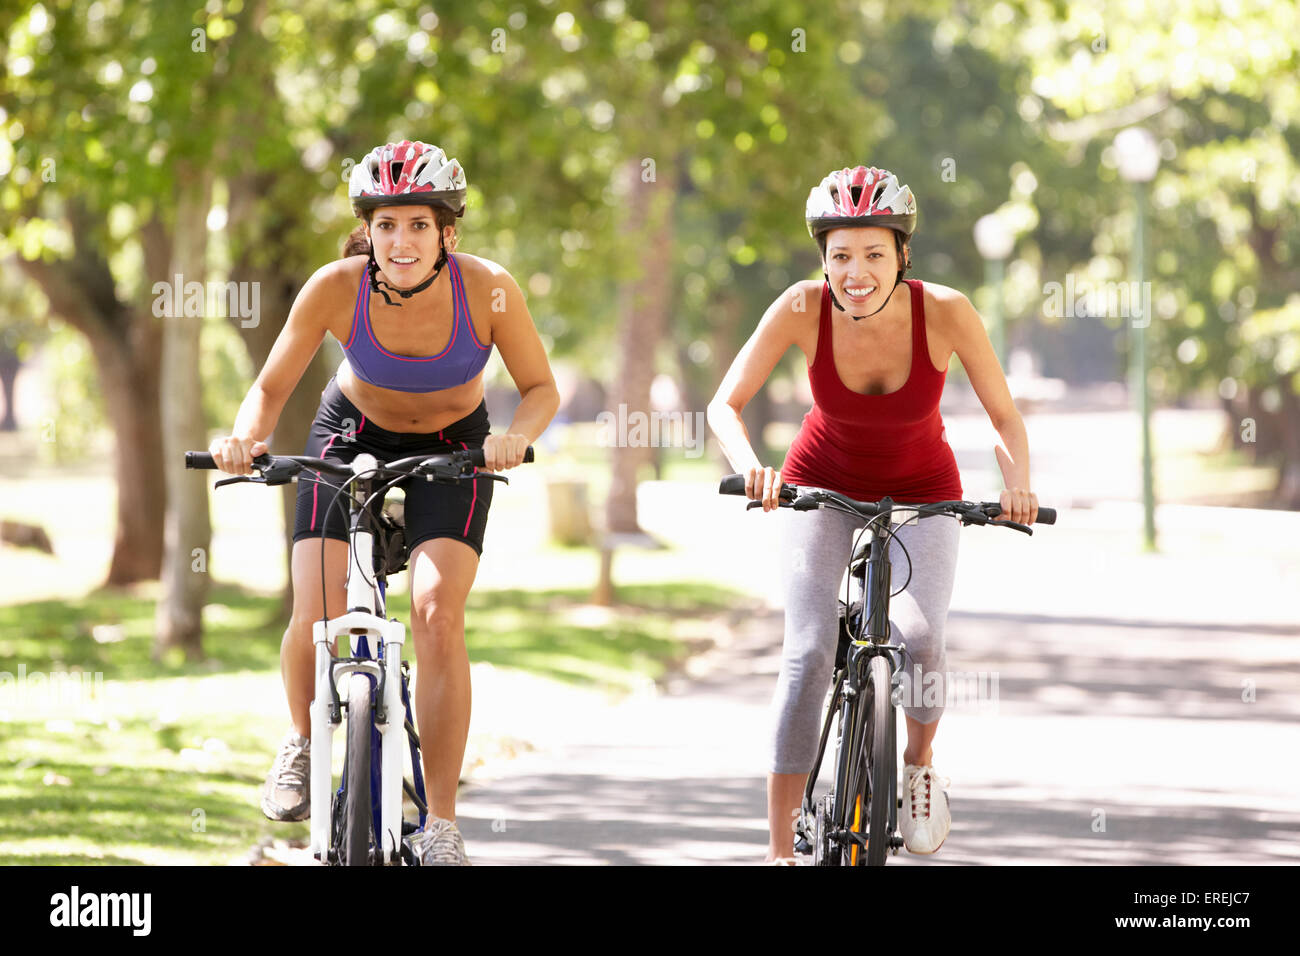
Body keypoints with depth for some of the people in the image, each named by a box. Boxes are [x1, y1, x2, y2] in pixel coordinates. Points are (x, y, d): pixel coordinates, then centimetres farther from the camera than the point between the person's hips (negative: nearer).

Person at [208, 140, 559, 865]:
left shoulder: (488, 289, -27)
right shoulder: (336, 288, -26)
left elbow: (542, 389, -14)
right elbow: (273, 386, -13)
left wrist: (517, 438, -35)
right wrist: (246, 436, -35)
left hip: (453, 449, -1)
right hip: (353, 435, 1)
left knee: (438, 615, -21)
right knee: (317, 618, -16)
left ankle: (442, 826, -13)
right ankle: (306, 741, 19)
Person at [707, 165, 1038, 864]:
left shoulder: (944, 313, -26)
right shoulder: (803, 308, -26)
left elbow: (1005, 418, -16)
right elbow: (725, 405, -21)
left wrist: (1017, 483, -34)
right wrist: (750, 465, -41)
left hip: (922, 489, 0)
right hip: (824, 482, 0)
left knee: (919, 636, -24)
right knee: (809, 653, -18)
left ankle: (920, 761, 9)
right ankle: (780, 849, -12)